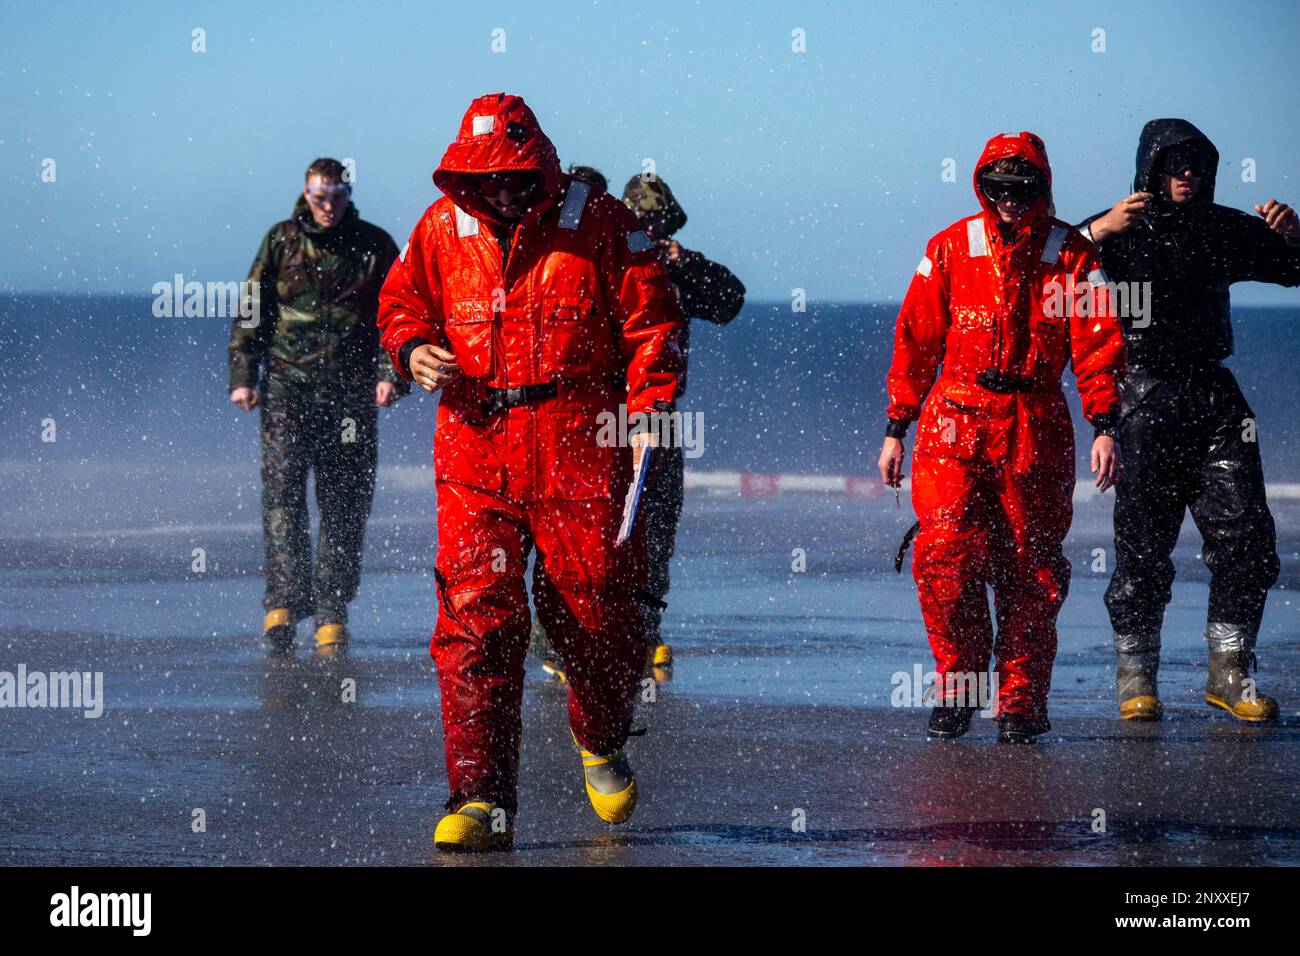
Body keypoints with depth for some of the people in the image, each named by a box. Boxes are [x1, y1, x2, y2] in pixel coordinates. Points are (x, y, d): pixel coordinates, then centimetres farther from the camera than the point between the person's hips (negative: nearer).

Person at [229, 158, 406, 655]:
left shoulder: (374, 246, 8)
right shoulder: (282, 241, 9)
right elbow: (252, 312, 12)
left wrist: (391, 373, -7)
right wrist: (243, 376, 3)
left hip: (351, 393, 0)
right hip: (288, 387, 0)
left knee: (344, 504, 0)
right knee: (282, 488, -14)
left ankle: (332, 614, 6)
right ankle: (285, 600, -18)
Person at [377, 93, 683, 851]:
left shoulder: (599, 224, -1)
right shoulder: (443, 228, 7)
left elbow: (652, 320, 1)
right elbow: (401, 302, 20)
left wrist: (647, 410, -9)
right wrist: (415, 351, -2)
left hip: (580, 449, -2)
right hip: (477, 453, 2)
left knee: (595, 611, 3)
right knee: (477, 618, -9)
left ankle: (603, 746, 34)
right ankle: (482, 800, -9)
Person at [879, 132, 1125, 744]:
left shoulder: (1073, 256, 4)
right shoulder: (951, 249, 6)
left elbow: (1099, 344, 3)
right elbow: (915, 341, 9)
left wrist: (1105, 427, -8)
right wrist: (896, 429, 7)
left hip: (1036, 428, 0)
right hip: (956, 419, 0)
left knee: (1030, 569, 0)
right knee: (948, 556, -12)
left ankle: (1022, 702, 8)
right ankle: (958, 685, 4)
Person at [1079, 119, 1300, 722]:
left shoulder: (1225, 230, 10)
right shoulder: (1122, 229, -1)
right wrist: (1097, 232, -28)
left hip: (1213, 397, 4)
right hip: (1143, 397, -4)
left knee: (1244, 532, -3)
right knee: (1143, 543, -3)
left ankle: (1228, 672, 6)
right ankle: (1136, 677, 8)